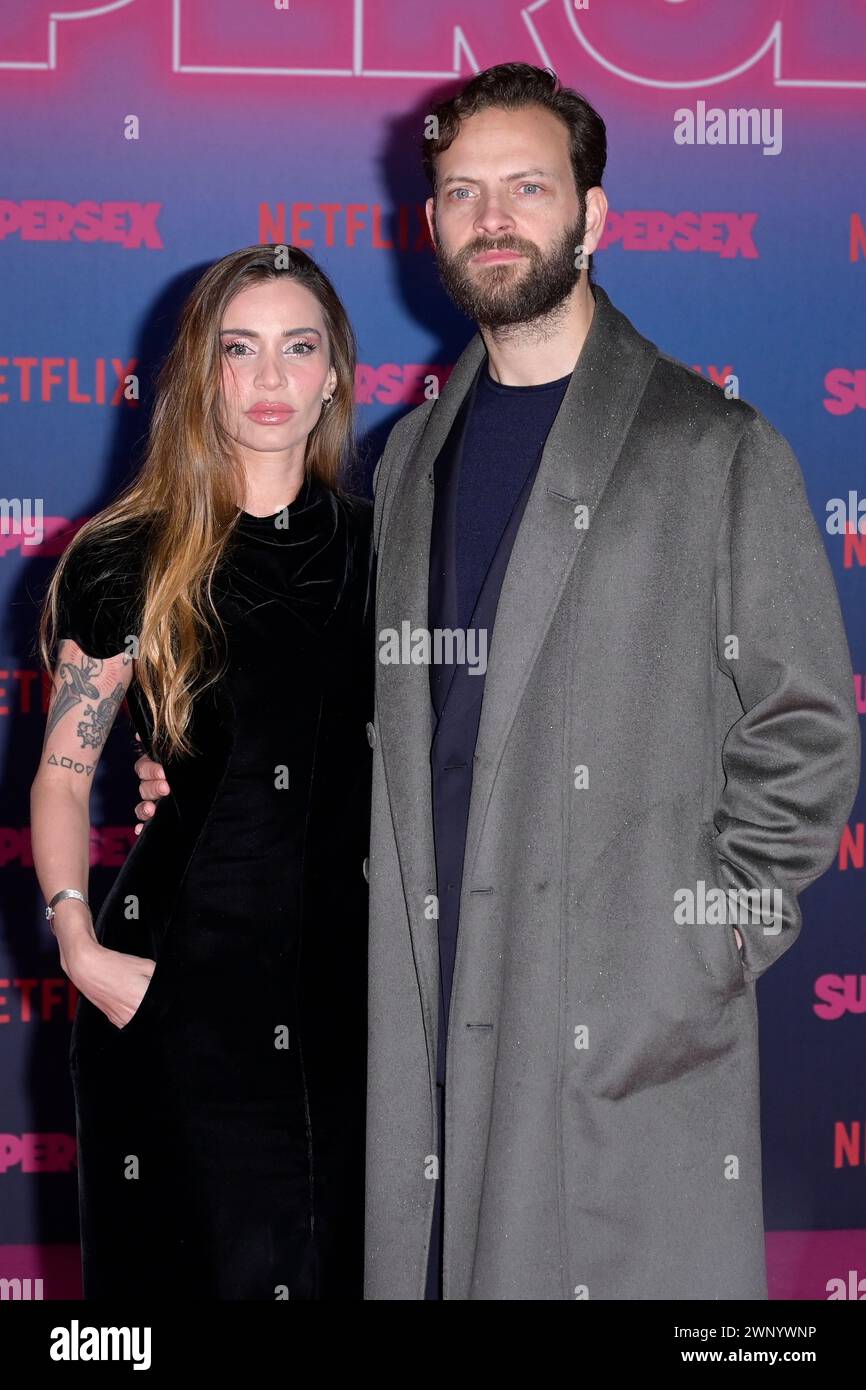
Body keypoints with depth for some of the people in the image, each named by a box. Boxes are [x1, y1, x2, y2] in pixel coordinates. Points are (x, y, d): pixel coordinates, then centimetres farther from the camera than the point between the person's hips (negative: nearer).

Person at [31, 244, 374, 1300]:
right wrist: (77, 943, -13)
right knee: (197, 1262, 5)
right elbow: (62, 775, 1)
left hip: (352, 973, 3)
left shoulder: (377, 551, 7)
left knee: (347, 1260, 10)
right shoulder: (128, 562, -1)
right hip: (180, 977, -2)